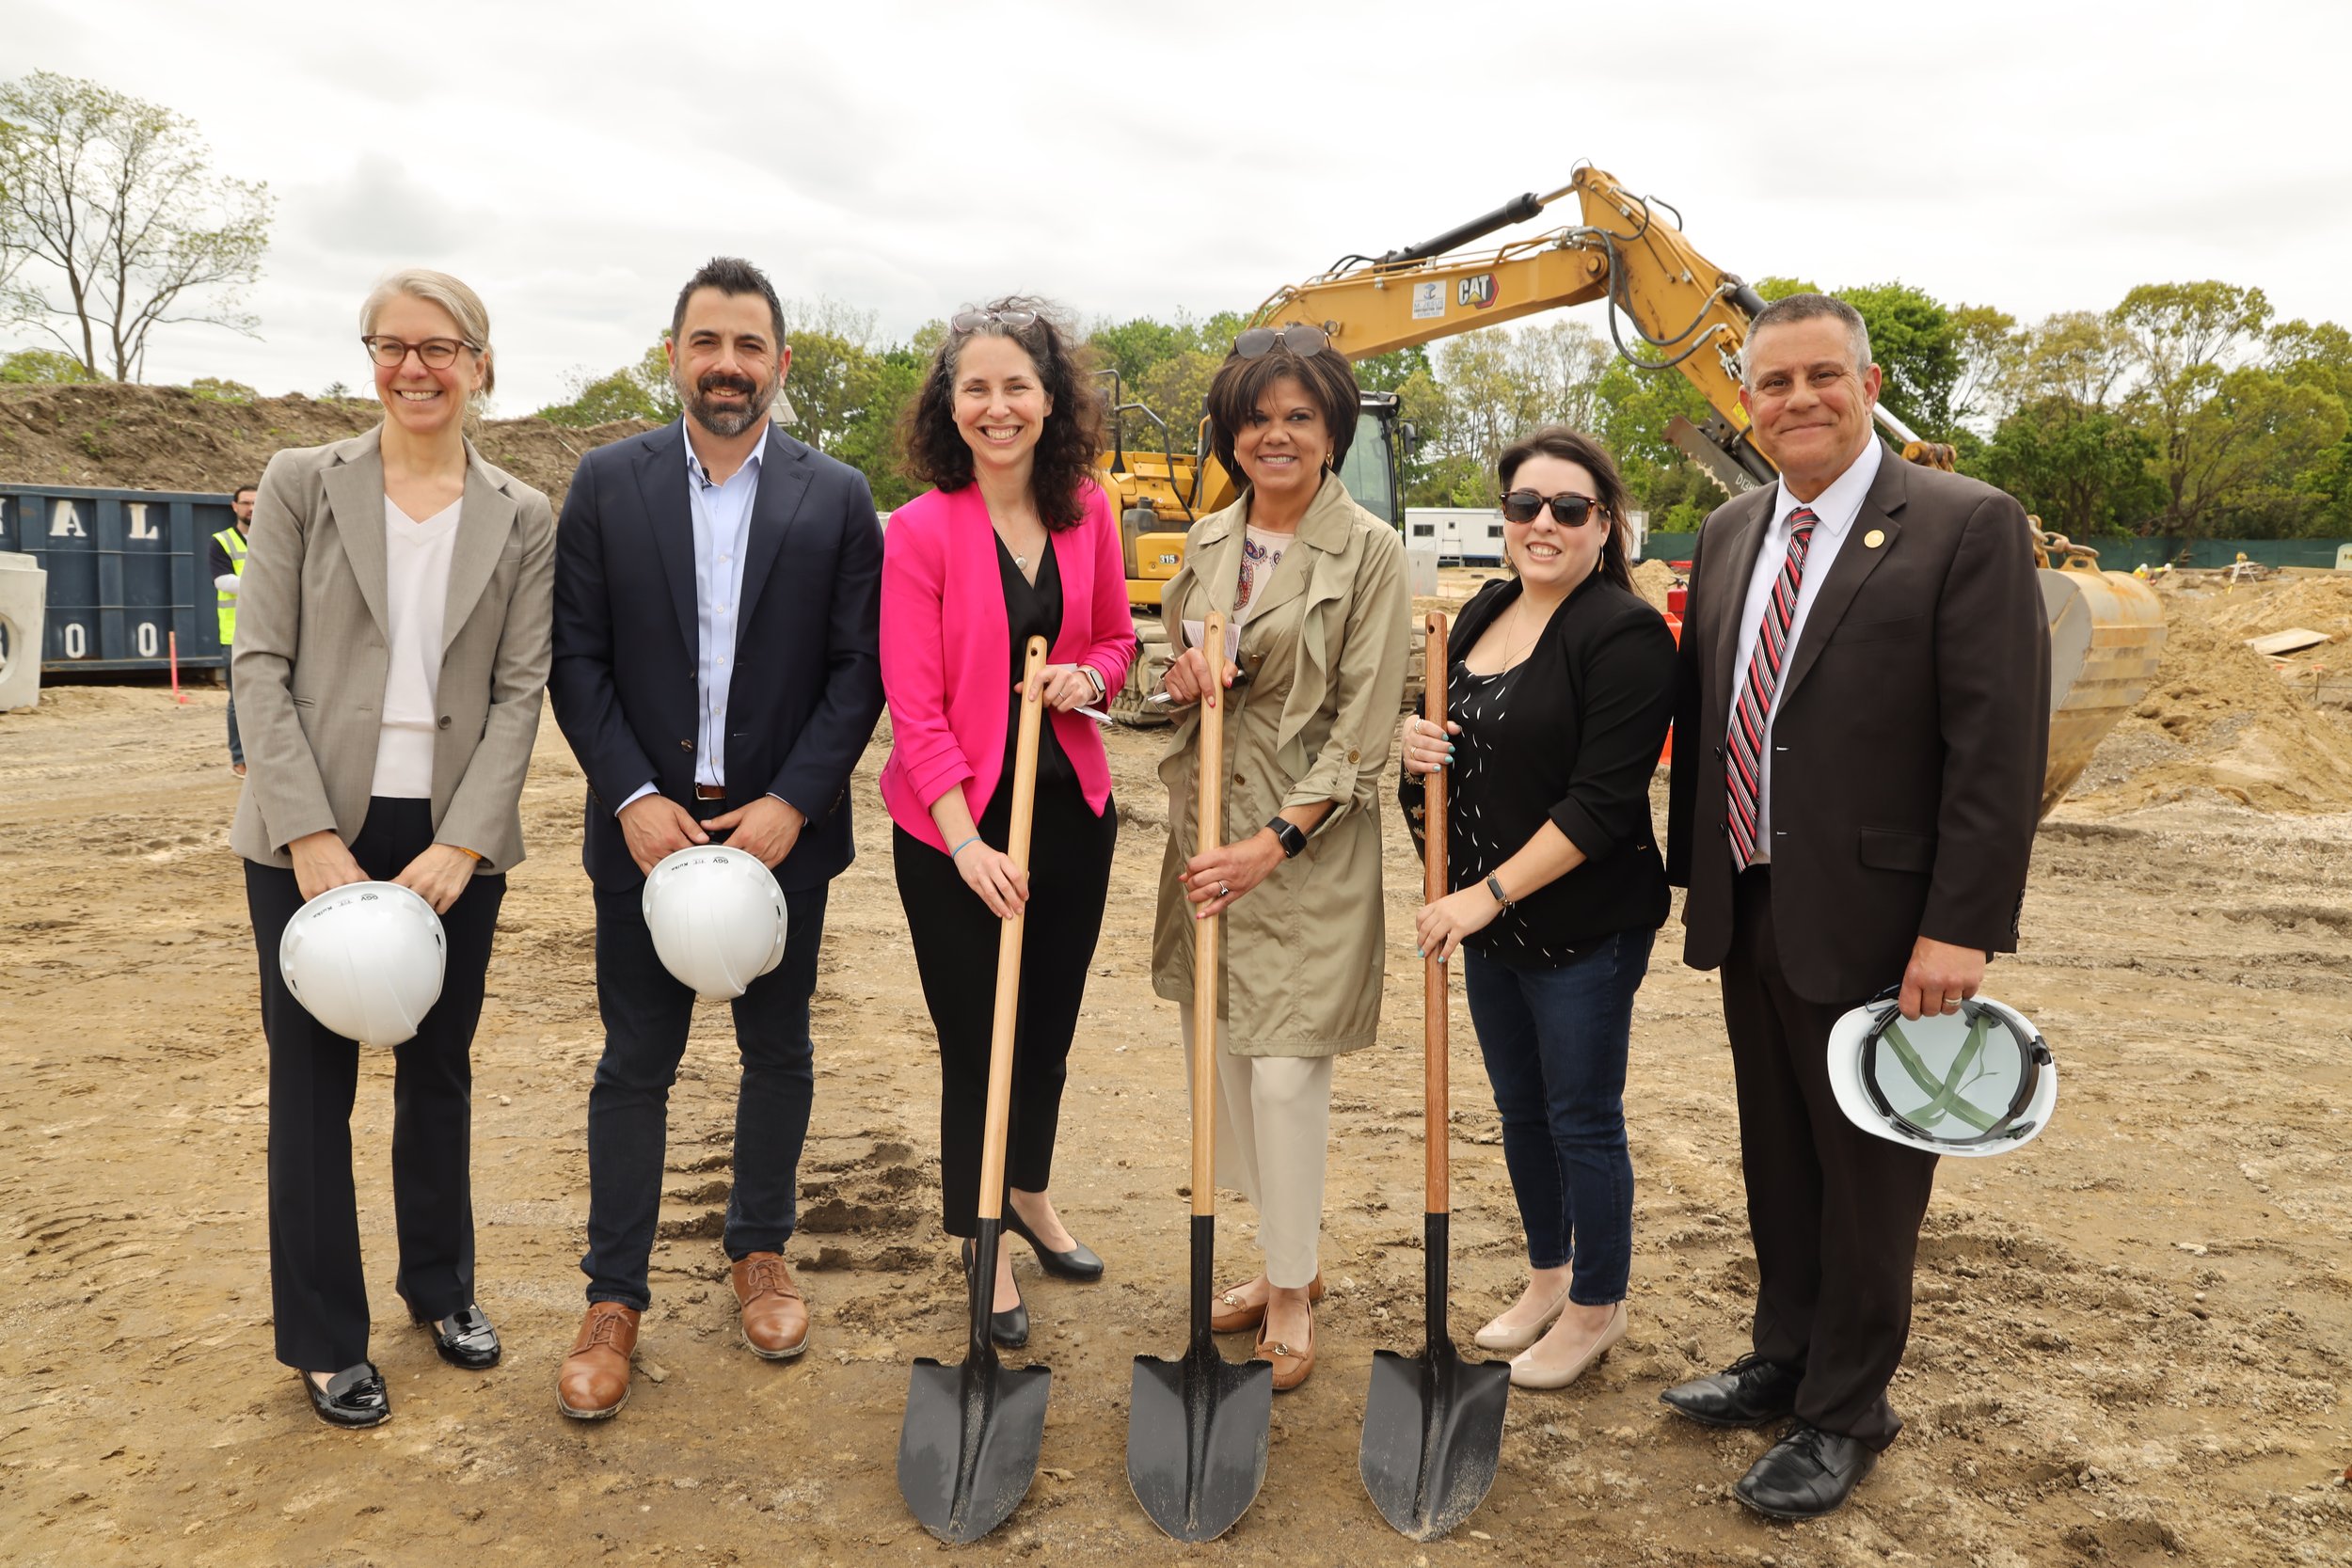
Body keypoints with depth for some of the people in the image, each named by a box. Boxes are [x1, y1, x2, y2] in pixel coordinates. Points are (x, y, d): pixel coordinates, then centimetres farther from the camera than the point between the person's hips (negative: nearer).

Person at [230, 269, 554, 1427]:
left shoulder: (523, 519, 3)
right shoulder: (300, 486, 1)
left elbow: (520, 691, -1)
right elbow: (260, 666, -4)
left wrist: (460, 845, -11)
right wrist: (310, 833, -13)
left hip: (453, 841, 1)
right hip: (312, 835, -1)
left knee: (440, 1068, 14)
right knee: (312, 1080, 7)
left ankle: (441, 1286, 34)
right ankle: (325, 1340, 22)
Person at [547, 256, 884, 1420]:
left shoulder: (836, 497, 1)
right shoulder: (608, 483, 2)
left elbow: (858, 671, -3)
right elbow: (576, 659, 0)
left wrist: (790, 803, -12)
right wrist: (635, 798, -11)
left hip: (781, 825, 1)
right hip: (648, 826, 0)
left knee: (778, 1050, 12)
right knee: (634, 1064, 6)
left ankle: (761, 1254, 32)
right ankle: (614, 1301, 19)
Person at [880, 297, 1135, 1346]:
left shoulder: (1089, 514, 1)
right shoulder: (920, 531, -12)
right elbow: (914, 706, -14)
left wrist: (1089, 677, -9)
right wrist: (966, 842, -21)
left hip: (1070, 807, 4)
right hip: (954, 824, -4)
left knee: (1050, 1022, 19)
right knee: (976, 1038, 7)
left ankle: (1030, 1193, 45)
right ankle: (985, 1243, 28)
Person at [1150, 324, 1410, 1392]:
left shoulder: (1368, 551, -8)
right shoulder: (1206, 542, 10)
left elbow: (1363, 726, -11)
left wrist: (1273, 845, -16)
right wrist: (1183, 676, -4)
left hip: (1308, 841, -6)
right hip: (1207, 824, 6)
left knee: (1286, 1066, -5)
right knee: (1219, 1058, 11)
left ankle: (1292, 1298, 17)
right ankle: (1284, 1262, 31)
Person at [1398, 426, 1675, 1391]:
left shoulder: (1624, 633, -16)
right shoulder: (1484, 614, 8)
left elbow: (1603, 804, -20)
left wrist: (1490, 893, -21)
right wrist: (1422, 752, -5)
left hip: (1583, 926, -7)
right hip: (1488, 920, 7)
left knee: (1582, 1119, 7)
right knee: (1521, 1110, 19)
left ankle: (1597, 1306, 27)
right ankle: (1547, 1276, 39)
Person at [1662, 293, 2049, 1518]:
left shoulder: (1968, 527, -11)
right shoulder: (1729, 535, 9)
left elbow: (2000, 746, -15)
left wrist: (1961, 927, -19)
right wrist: (1693, 870, 13)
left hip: (1871, 920, -6)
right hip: (1748, 913, 6)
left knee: (1866, 1177, 9)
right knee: (1776, 1161, 20)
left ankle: (1845, 1415, 27)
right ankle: (1784, 1361, 39)